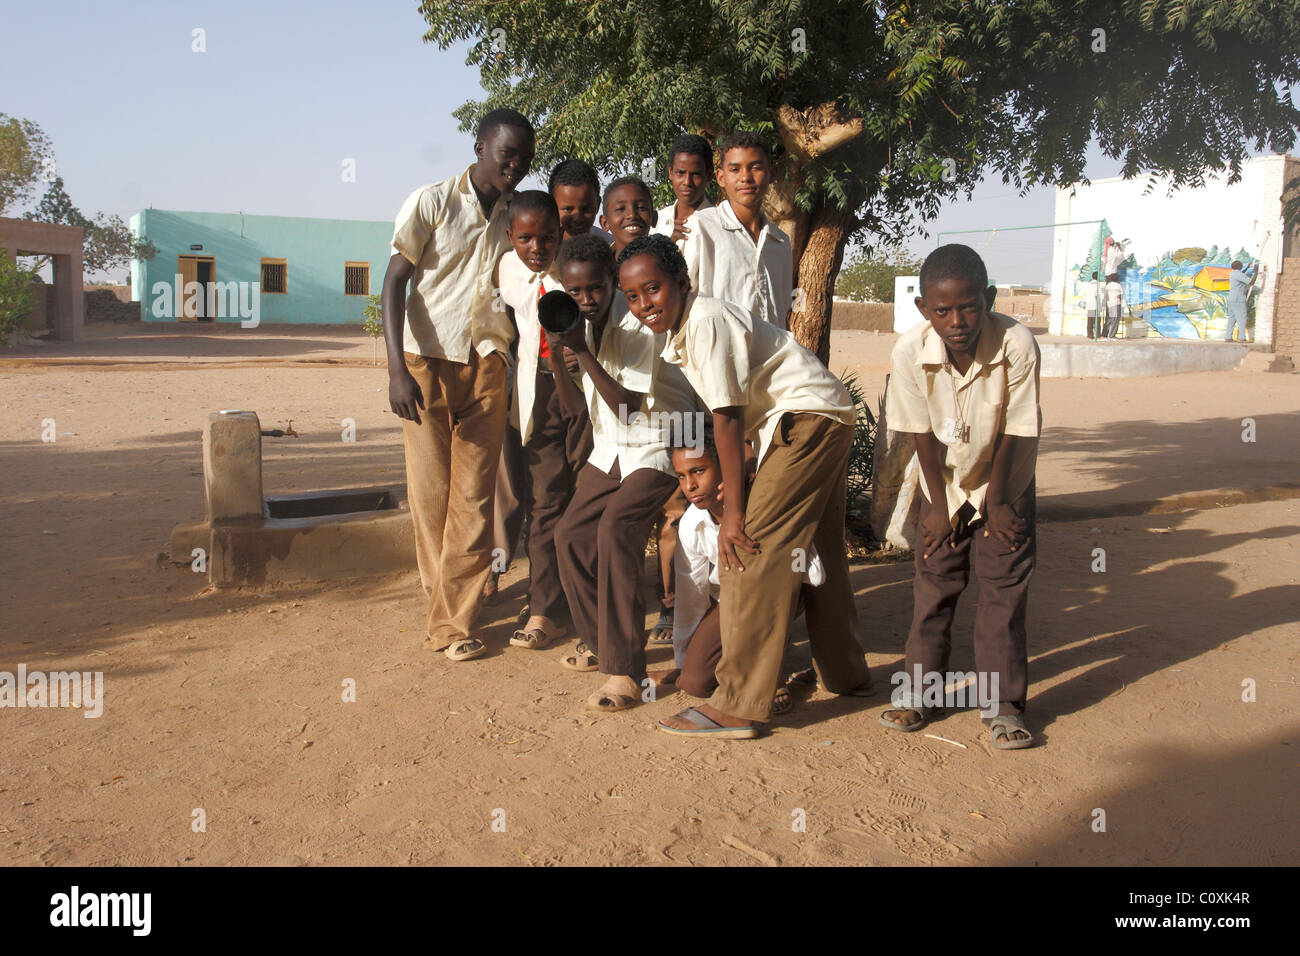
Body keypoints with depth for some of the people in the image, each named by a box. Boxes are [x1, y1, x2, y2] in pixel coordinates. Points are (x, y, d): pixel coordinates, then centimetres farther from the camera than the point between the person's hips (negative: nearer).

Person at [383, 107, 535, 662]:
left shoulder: (517, 217, 11)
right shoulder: (432, 202, -1)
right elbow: (395, 282, -5)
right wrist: (397, 368, -15)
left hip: (487, 367, 3)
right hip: (427, 362, -2)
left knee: (473, 497, -2)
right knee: (430, 492, 1)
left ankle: (452, 621, 4)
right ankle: (446, 597, 17)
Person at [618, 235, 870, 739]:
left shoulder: (707, 320, -19)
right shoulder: (678, 335, 10)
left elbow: (728, 418, -21)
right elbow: (723, 416, 11)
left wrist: (734, 511, -19)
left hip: (809, 417, -11)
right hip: (824, 424, 11)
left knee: (753, 550, -15)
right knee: (813, 549, 21)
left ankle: (738, 705, -13)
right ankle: (844, 673, 38)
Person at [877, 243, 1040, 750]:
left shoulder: (1017, 346, -30)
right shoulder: (910, 352, -26)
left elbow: (1014, 434, -19)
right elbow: (924, 433, -14)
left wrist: (996, 503, -10)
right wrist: (939, 504, -8)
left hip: (1004, 484, -1)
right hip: (945, 484, 1)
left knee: (1004, 588, -2)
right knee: (933, 585, 6)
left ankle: (1003, 704, 7)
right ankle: (918, 689, 19)